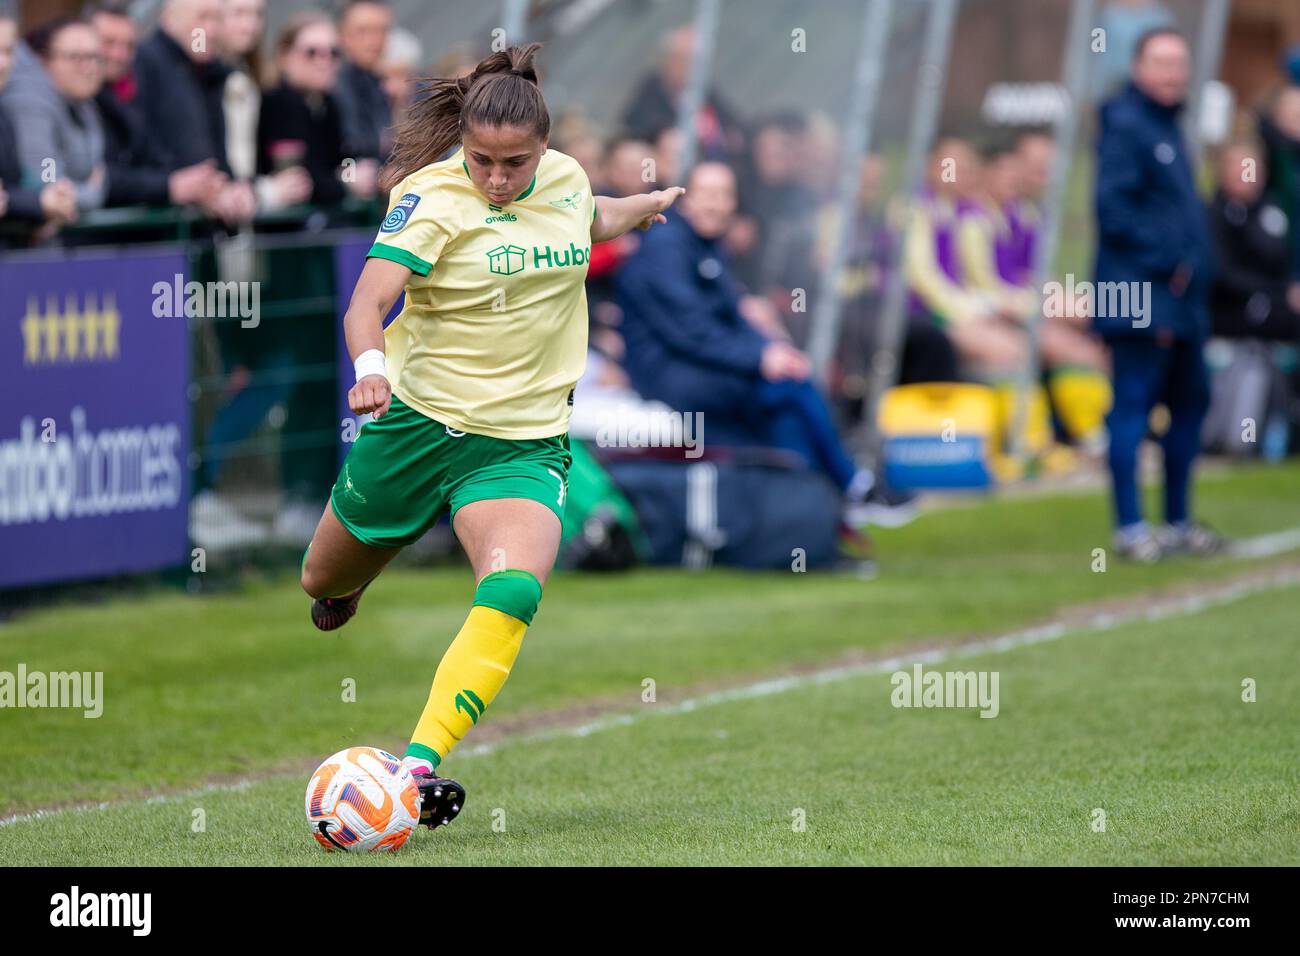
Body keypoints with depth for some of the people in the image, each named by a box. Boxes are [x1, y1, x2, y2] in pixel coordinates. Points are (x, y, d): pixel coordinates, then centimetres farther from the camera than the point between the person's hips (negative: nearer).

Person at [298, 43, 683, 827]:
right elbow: (370, 299, -30)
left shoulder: (566, 179, 0)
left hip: (525, 441, 2)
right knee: (326, 586, 18)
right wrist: (372, 366, -47)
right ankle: (342, 588, 58)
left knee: (514, 590, -27)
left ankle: (422, 763, -32)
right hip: (420, 419, -2)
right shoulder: (433, 196, -16)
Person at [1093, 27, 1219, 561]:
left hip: (1182, 301, 10)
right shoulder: (1124, 126, -10)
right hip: (1140, 300, -10)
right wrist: (1165, 263, -16)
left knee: (1190, 402, 13)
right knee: (1133, 406, -7)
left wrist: (1197, 267, 13)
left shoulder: (1169, 127, 19)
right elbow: (1113, 208, -18)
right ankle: (1129, 527, -6)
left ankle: (1178, 521, 22)